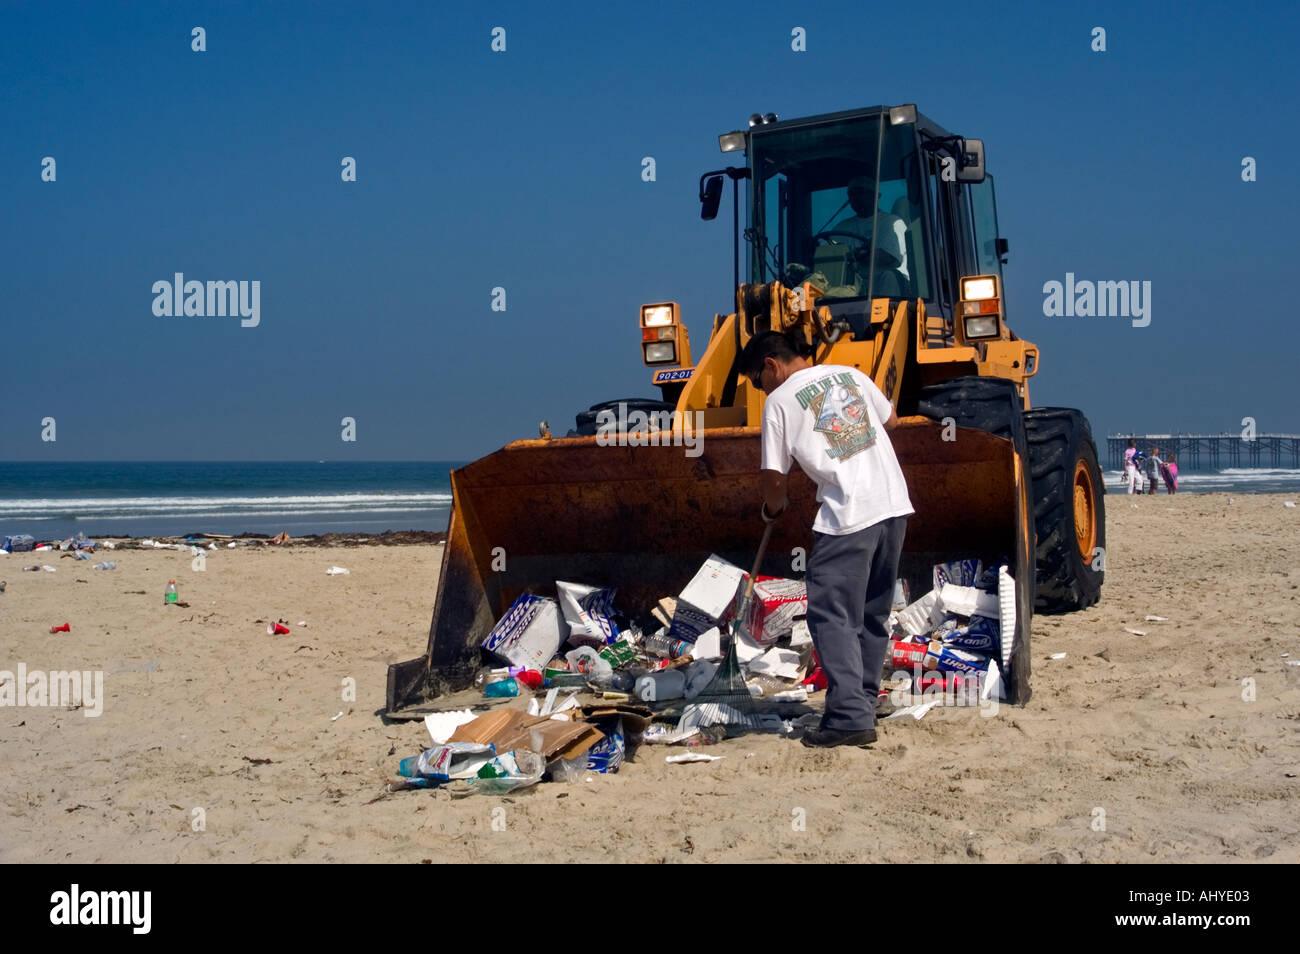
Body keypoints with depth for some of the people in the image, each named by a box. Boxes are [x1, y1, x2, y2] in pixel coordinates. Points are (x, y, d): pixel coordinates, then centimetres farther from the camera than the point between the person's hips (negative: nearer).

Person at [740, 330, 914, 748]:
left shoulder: (779, 401, -2)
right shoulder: (850, 374, 16)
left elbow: (775, 476, 0)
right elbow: (890, 420, 27)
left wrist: (773, 508, 19)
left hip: (848, 514, -7)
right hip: (894, 504, 7)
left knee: (832, 616, -2)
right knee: (872, 612, 18)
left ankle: (850, 717, -10)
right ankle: (865, 699, 26)